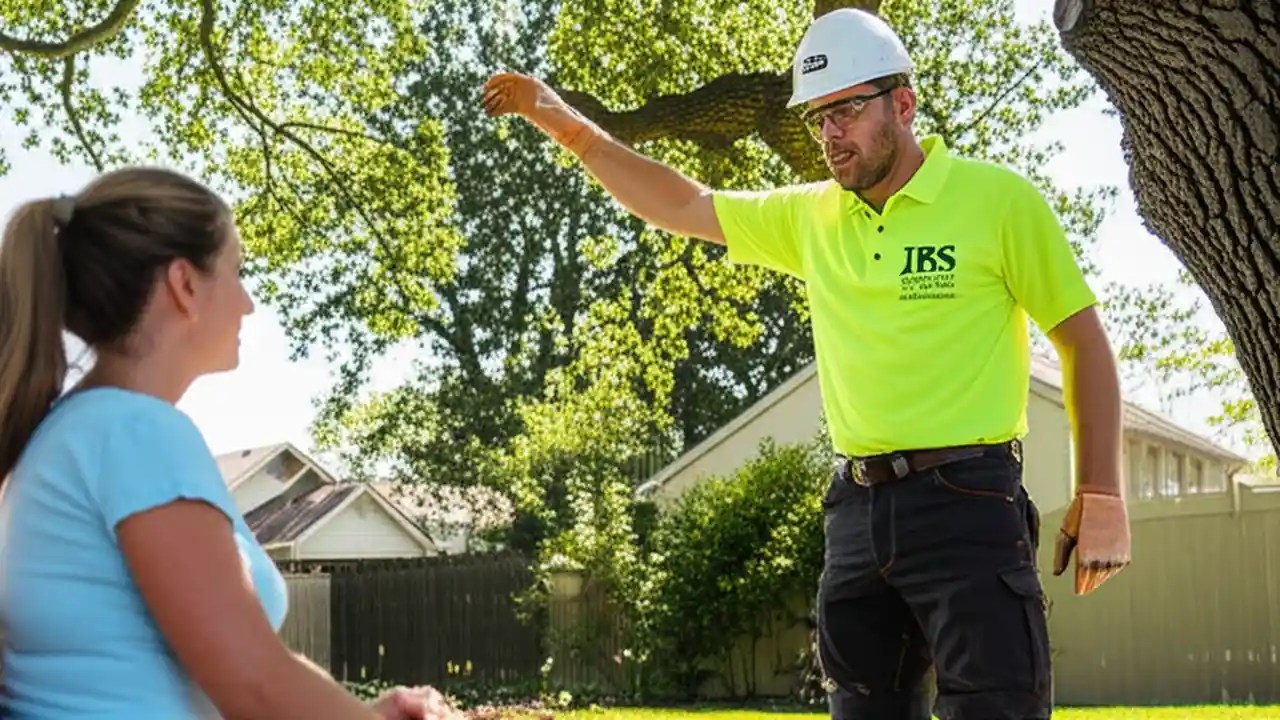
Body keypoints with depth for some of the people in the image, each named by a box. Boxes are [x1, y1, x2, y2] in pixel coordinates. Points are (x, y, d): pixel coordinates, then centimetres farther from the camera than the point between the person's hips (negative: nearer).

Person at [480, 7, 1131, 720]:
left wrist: (1102, 498, -8)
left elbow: (1085, 340, -2)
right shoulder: (809, 216, 11)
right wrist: (567, 125, 14)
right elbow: (685, 206, 21)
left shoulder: (999, 199, -5)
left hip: (966, 502, -6)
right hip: (858, 507, 6)